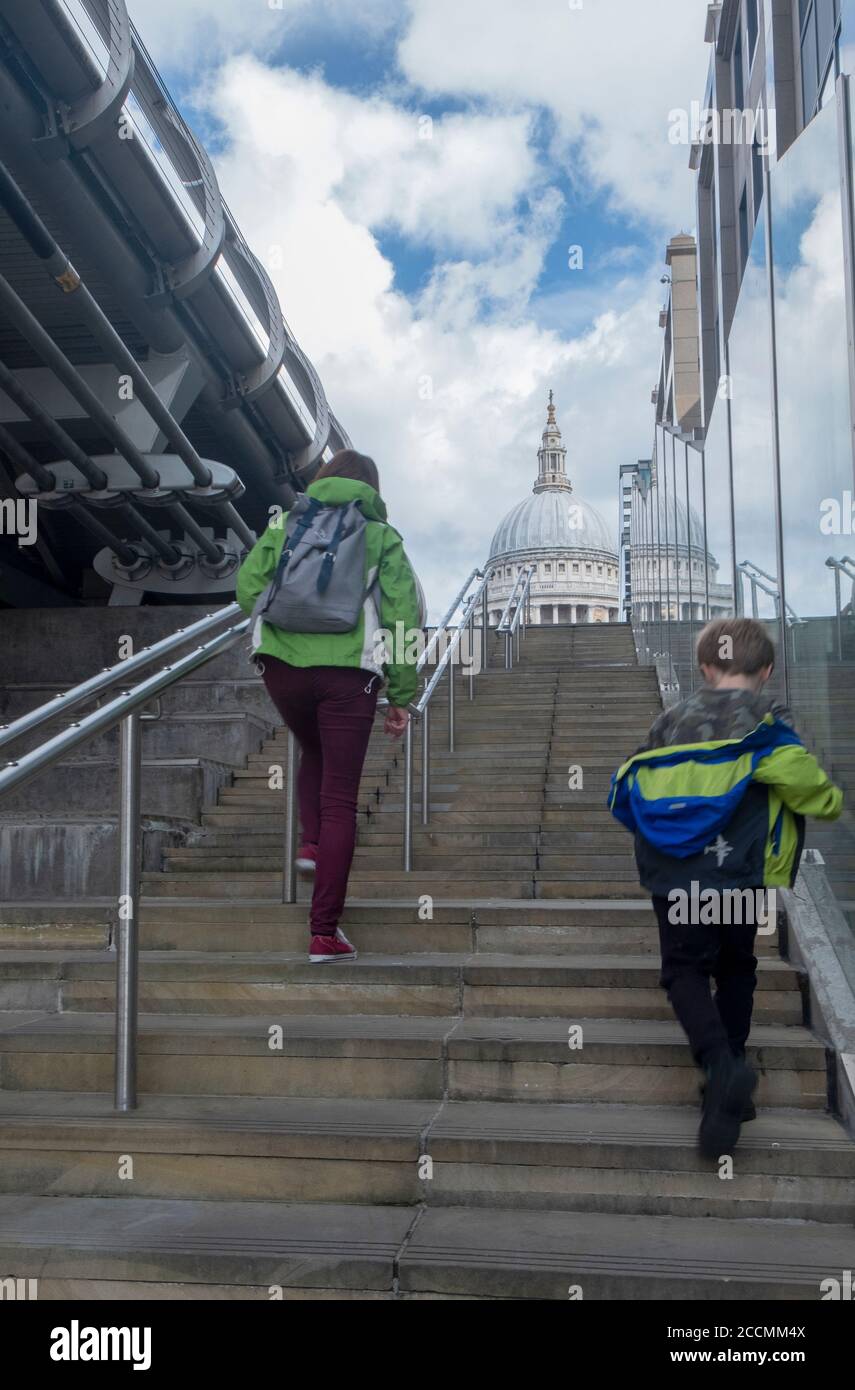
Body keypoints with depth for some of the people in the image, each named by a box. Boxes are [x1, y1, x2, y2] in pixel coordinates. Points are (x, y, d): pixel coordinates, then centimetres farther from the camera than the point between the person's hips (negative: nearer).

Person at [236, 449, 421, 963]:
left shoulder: (286, 525, 14)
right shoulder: (382, 537, 9)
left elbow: (247, 588, 5)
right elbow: (405, 617, 3)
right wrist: (402, 698, 7)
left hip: (283, 666, 2)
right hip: (348, 672, -2)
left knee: (314, 753, 33)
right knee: (340, 799, 3)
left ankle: (312, 843, 12)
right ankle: (325, 932, 3)